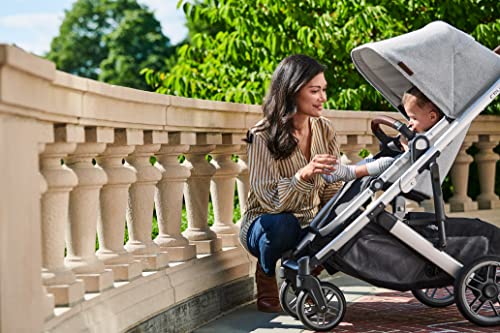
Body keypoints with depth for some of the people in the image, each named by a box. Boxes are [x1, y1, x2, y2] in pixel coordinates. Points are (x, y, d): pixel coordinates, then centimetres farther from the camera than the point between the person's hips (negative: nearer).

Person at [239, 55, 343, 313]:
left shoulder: (325, 130, -2)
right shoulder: (262, 136, -19)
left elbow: (332, 190, 4)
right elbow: (269, 200, -28)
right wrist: (305, 174, -44)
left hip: (311, 225, 5)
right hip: (265, 225, -5)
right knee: (283, 224, -39)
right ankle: (266, 274, -3)